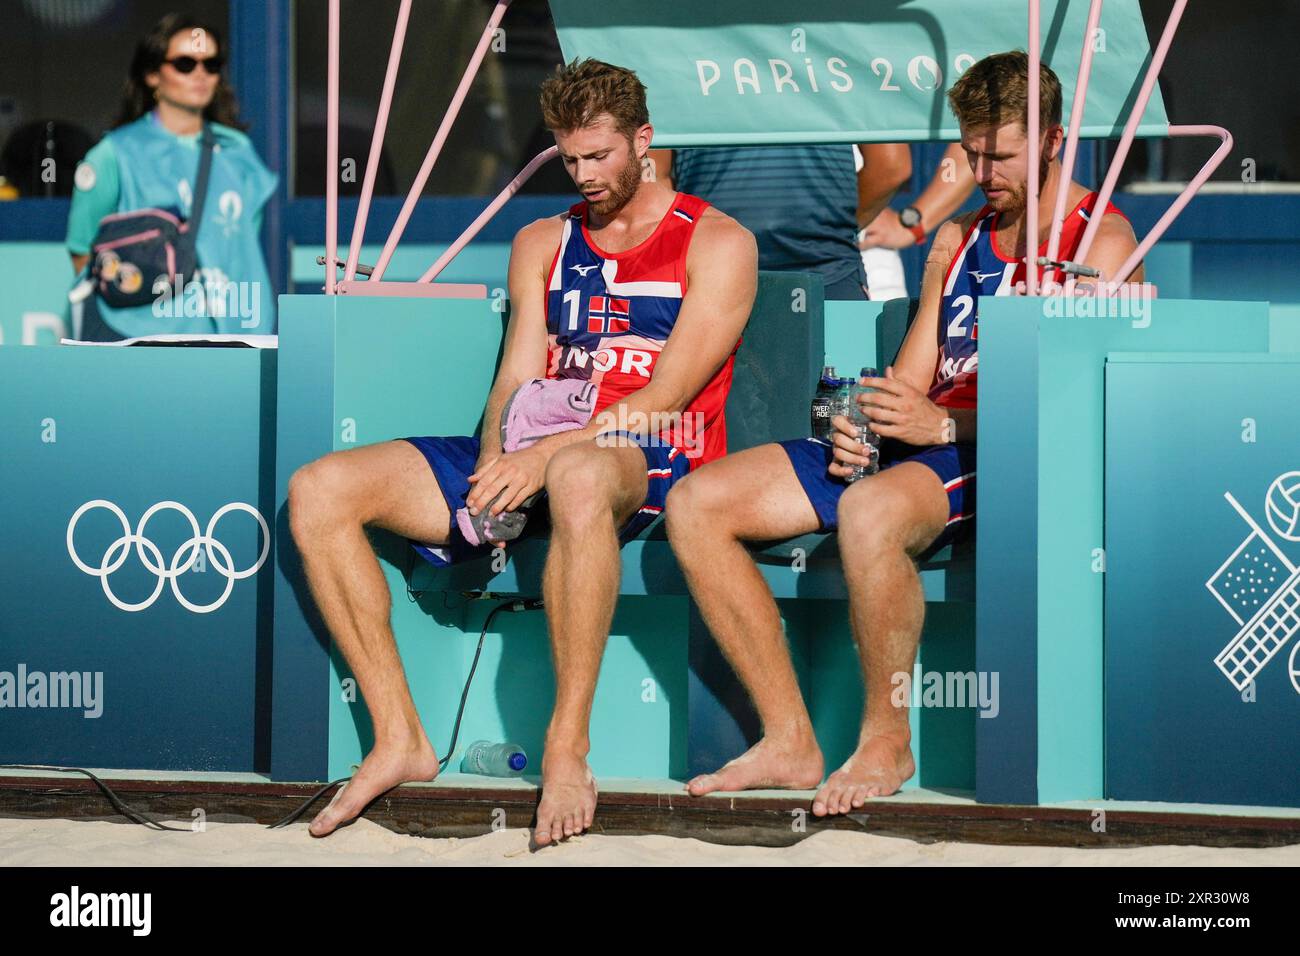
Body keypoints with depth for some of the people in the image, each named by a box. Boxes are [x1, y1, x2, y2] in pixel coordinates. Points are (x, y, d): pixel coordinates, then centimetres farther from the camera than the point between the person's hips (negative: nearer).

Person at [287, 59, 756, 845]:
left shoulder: (717, 243, 3)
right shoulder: (543, 243, 21)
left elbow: (667, 396, -8)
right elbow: (518, 378, 12)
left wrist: (547, 454, -21)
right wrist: (495, 468, -11)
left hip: (654, 463, -6)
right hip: (538, 457, 6)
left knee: (578, 478, -46)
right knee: (318, 492, -13)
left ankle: (568, 747, -38)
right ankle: (400, 739, -14)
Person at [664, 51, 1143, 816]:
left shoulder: (1101, 238, 1)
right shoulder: (957, 242, 23)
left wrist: (947, 424, -20)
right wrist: (859, 427, -3)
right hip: (911, 450, 8)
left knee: (871, 510, -40)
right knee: (698, 503, -9)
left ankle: (887, 742, -21)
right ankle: (791, 742, -11)